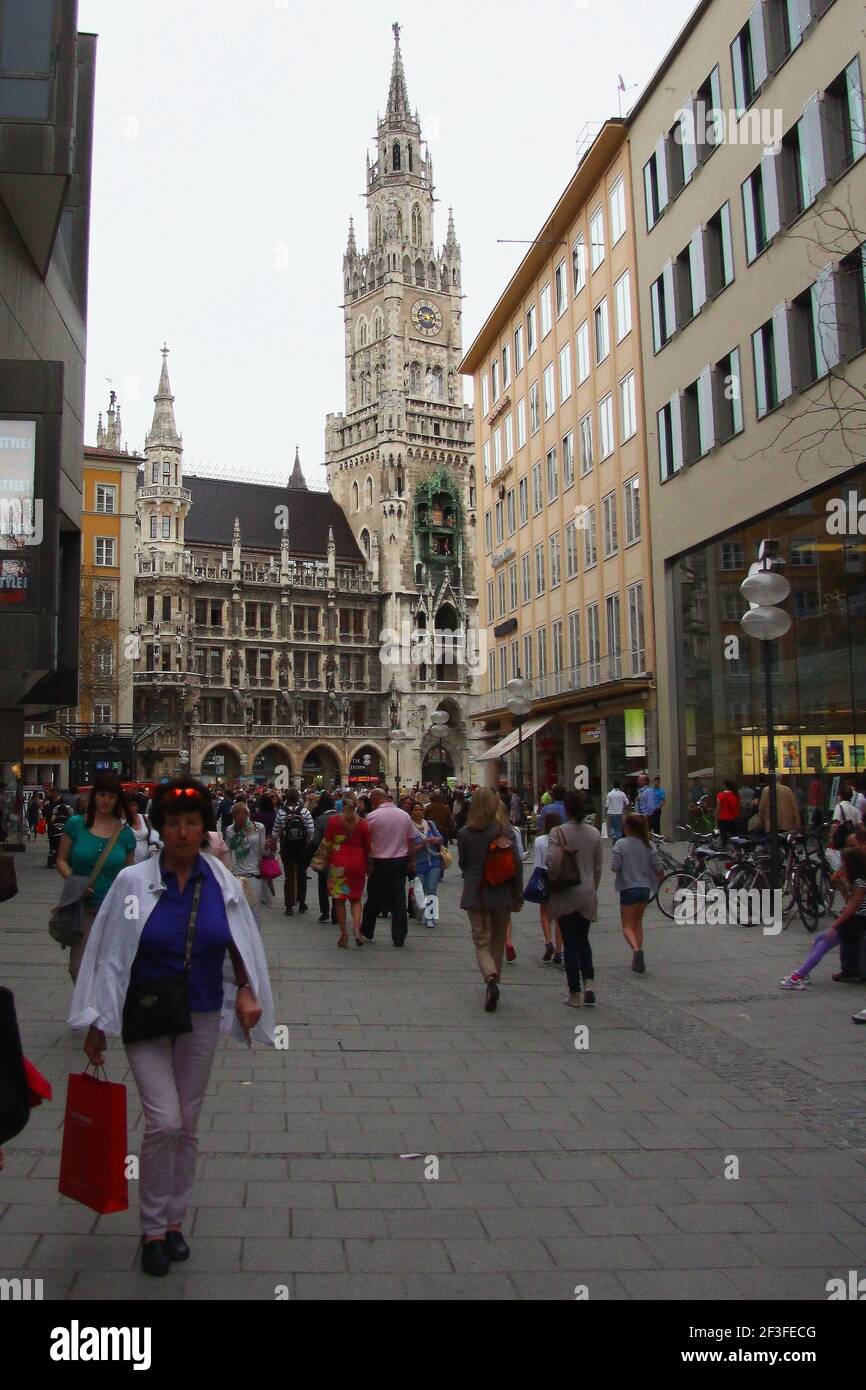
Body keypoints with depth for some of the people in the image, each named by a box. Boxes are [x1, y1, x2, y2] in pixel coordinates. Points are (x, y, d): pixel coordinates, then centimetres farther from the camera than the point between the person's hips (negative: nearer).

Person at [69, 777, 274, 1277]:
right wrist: (97, 1025, -3)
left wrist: (246, 990, -4)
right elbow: (110, 955, -6)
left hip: (202, 1019, 3)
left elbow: (239, 944, 10)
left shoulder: (223, 884, -4)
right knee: (164, 1122, -9)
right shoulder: (133, 882, -10)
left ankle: (175, 1222, 31)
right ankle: (152, 1228, 13)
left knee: (188, 1125, 12)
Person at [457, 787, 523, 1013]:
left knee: (481, 941, 4)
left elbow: (462, 863, 4)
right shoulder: (506, 831, -7)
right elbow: (517, 864, -7)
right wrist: (518, 896, 2)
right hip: (502, 895, 1)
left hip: (476, 895, -1)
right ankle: (494, 982, 26)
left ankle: (491, 978, -21)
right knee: (498, 942, 17)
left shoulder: (465, 834, -7)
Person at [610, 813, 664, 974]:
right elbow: (659, 867, -3)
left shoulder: (621, 844, -11)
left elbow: (615, 867, -16)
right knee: (638, 923, 18)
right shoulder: (647, 845, 1)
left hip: (628, 888, -4)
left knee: (627, 925, 5)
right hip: (645, 887, 4)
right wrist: (659, 878, 17)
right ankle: (637, 960, 18)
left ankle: (636, 949, -24)